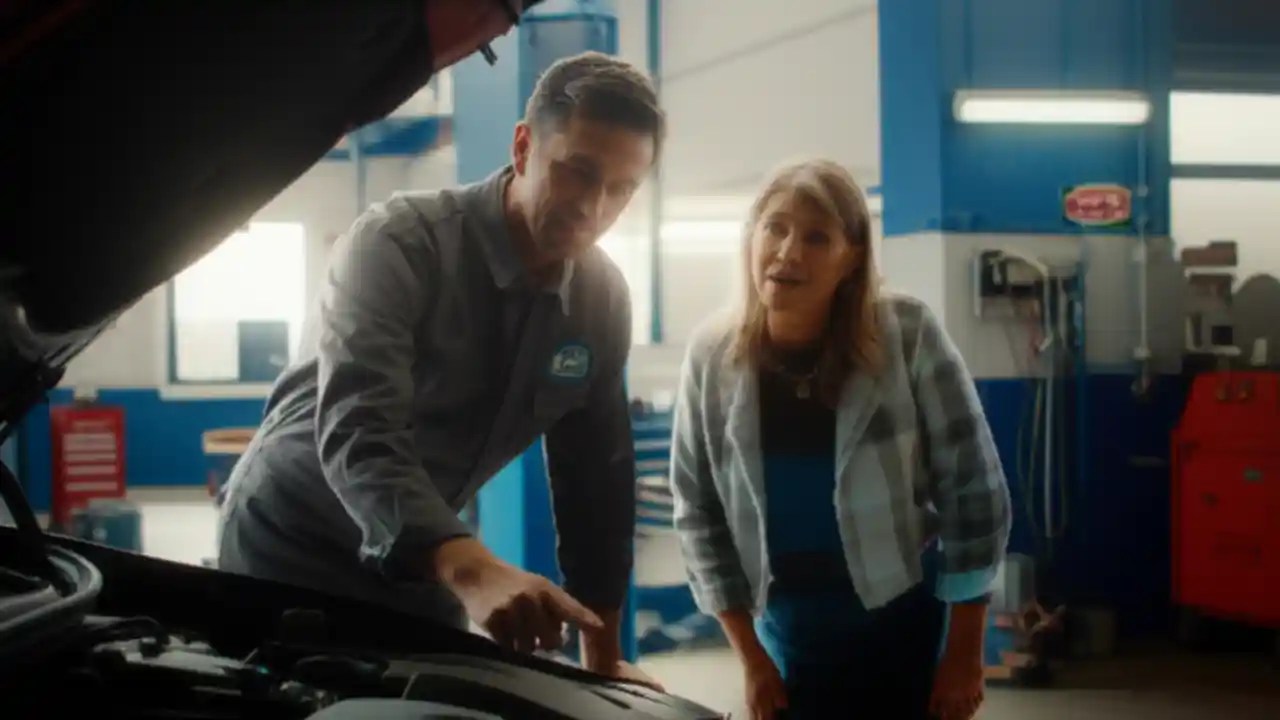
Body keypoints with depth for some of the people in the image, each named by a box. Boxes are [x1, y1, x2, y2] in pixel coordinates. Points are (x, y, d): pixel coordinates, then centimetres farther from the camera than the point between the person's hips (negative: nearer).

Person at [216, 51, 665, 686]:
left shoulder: (602, 299, -7)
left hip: (424, 563, 6)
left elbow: (596, 471, 1)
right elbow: (357, 434, -39)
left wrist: (604, 653, -1)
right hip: (294, 542, -5)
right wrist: (471, 570, -55)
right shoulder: (400, 242, -25)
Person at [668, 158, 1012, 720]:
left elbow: (974, 492, -10)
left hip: (910, 632, -2)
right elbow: (698, 510, 1)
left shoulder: (908, 336, -15)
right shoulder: (712, 356, -8)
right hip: (789, 640, 2)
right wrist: (749, 656, 0)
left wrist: (965, 654, -8)